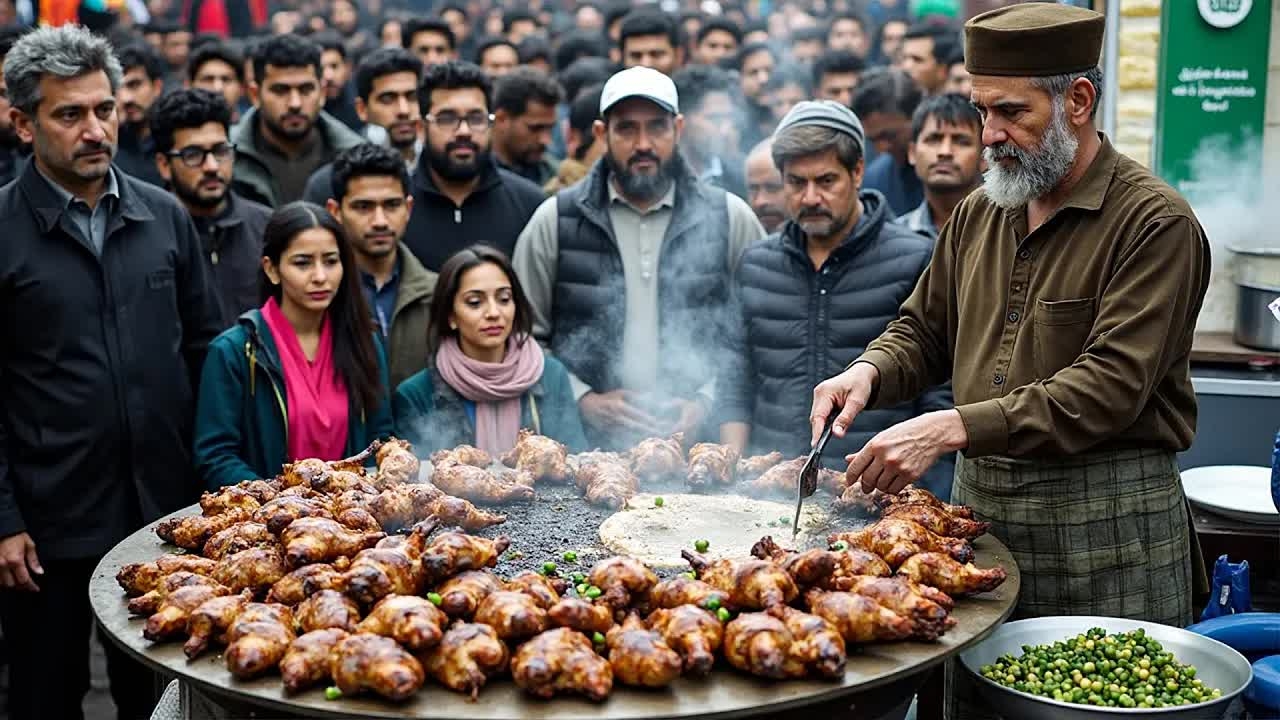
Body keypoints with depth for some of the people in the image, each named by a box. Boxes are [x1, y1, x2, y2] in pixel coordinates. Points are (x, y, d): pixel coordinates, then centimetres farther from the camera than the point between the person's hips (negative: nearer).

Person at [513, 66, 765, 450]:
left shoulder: (730, 218, 7)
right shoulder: (555, 221, 6)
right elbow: (525, 338, 7)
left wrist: (709, 401, -3)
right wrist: (583, 400, -4)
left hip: (699, 438, 0)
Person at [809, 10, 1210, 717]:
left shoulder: (1156, 223, -12)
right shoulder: (979, 214, 10)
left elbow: (1109, 388, -21)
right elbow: (923, 330, 19)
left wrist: (951, 428, -29)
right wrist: (869, 371, -4)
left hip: (1105, 532, -6)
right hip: (979, 508, 6)